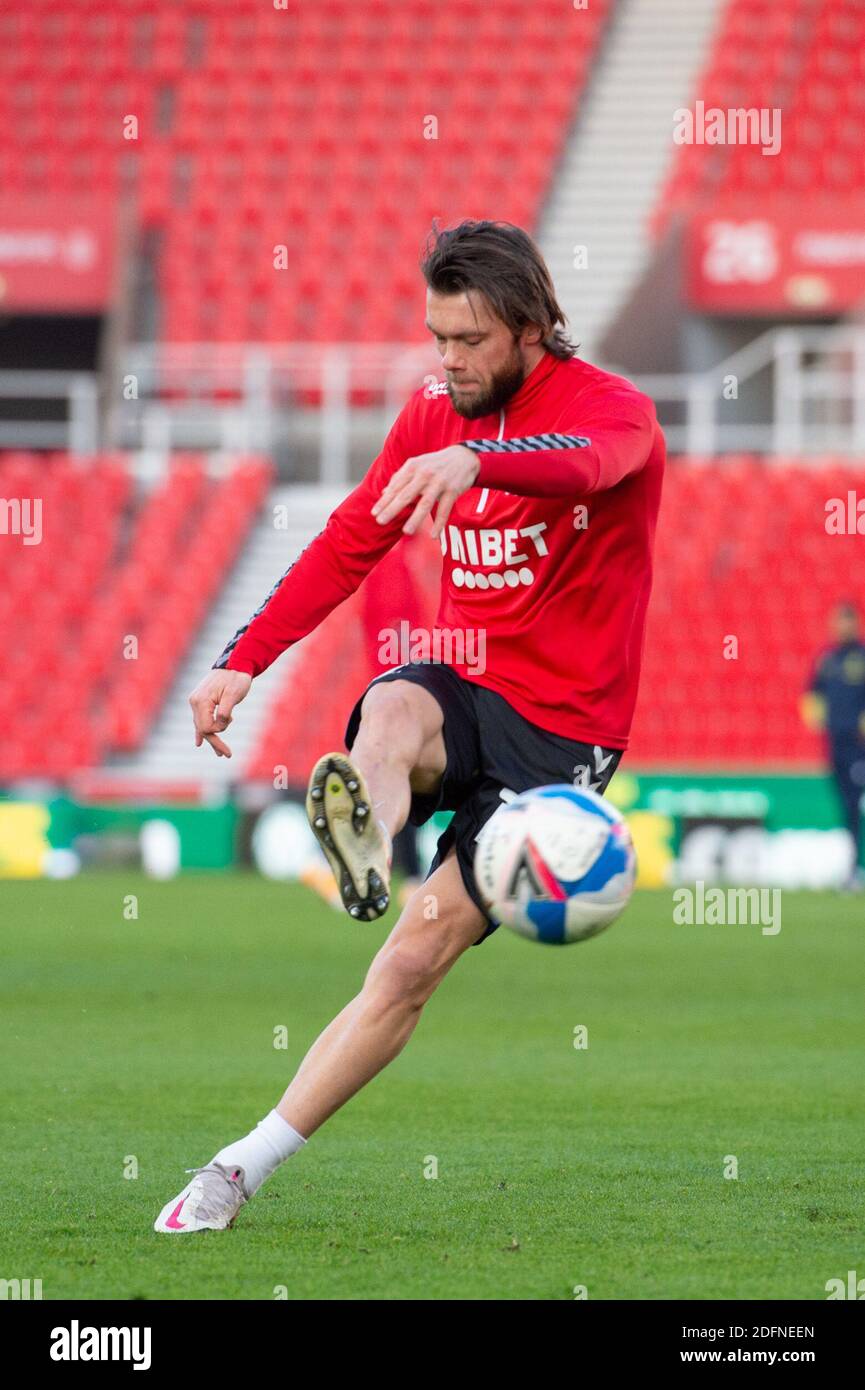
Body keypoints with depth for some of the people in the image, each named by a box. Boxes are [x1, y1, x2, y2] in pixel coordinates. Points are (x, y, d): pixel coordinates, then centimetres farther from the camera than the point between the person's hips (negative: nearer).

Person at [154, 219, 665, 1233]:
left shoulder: (612, 409, -11)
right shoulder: (434, 417, 8)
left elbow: (585, 464, -36)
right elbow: (346, 545, 15)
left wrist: (473, 461, -57)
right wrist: (242, 663, 3)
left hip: (562, 730, -4)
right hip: (461, 688, 4)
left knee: (417, 957, -12)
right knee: (392, 712, -35)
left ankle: (248, 1162, -8)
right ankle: (365, 849, -68)